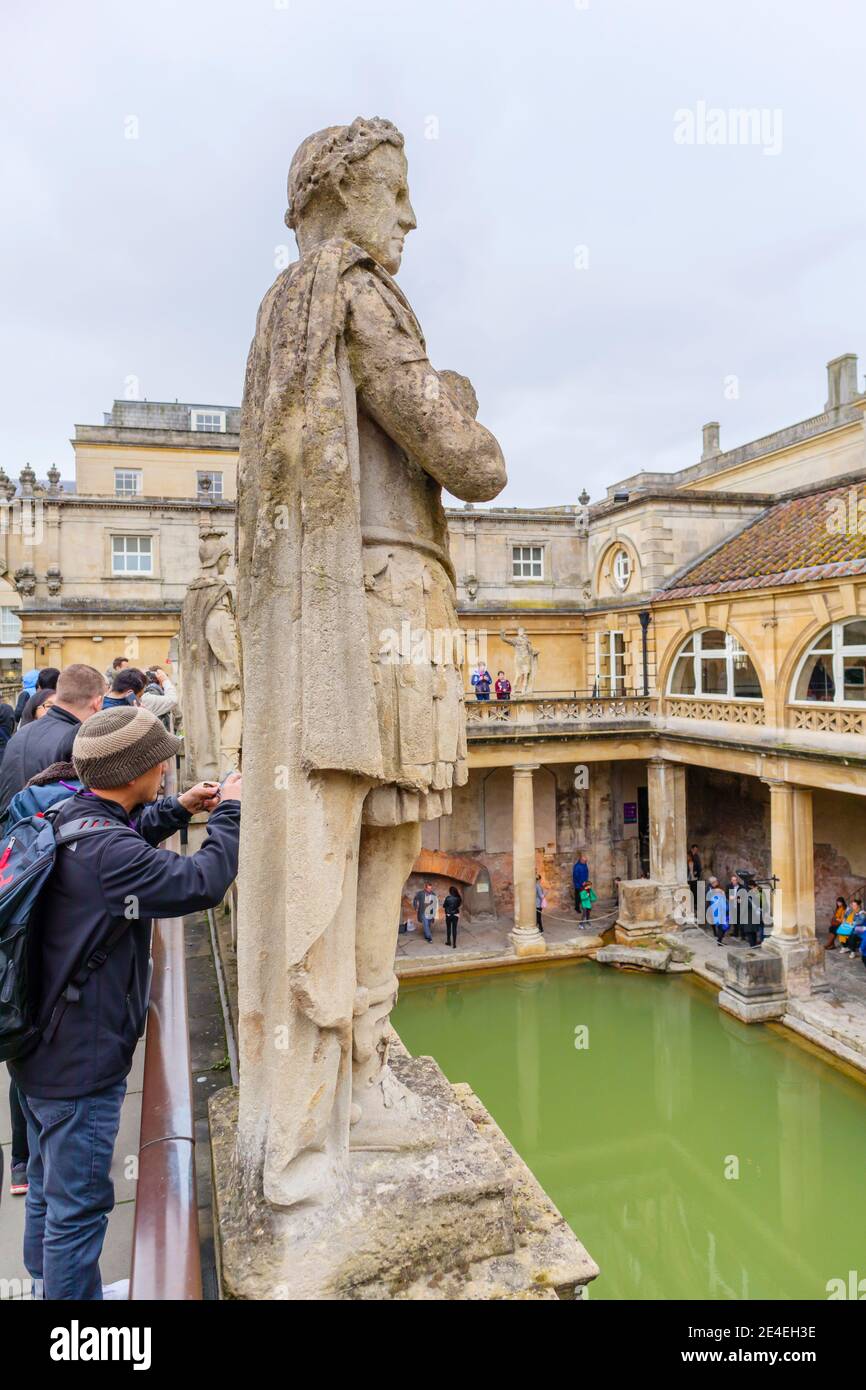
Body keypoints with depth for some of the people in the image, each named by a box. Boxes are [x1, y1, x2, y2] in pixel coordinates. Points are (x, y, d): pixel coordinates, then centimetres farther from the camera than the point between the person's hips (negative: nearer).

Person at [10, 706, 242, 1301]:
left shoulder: (68, 818, 0)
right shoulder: (106, 851, -31)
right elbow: (201, 884, -28)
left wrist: (178, 809, 11)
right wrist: (230, 813, -15)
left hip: (41, 1046, 10)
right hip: (81, 1062, -10)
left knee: (49, 1192, 28)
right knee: (77, 1210, 8)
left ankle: (48, 1284, 47)